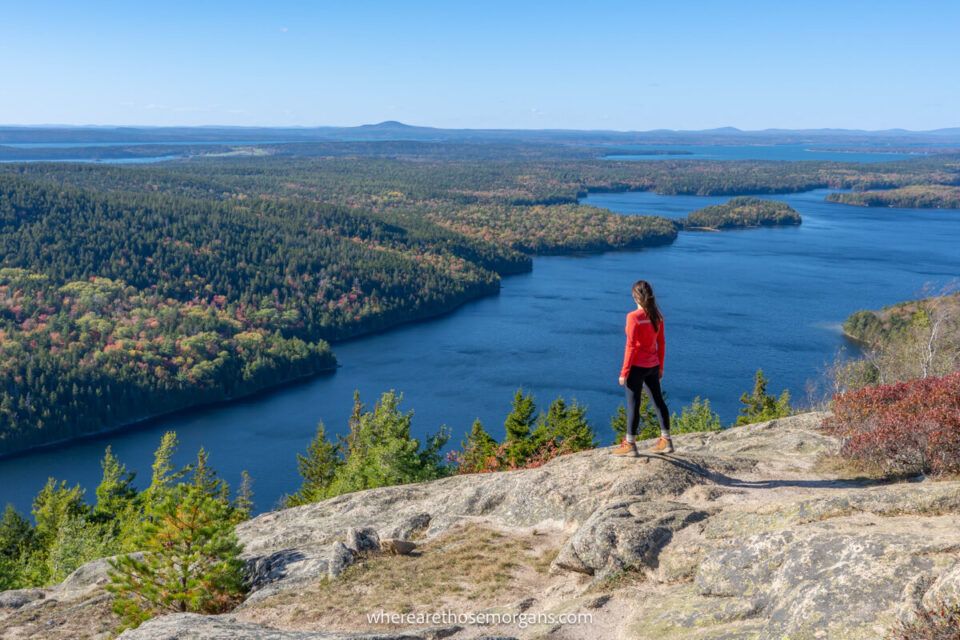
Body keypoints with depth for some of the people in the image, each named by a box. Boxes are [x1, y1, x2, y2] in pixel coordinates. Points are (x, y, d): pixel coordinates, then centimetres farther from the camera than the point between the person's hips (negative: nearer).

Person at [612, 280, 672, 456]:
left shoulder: (633, 317, -18)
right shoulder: (657, 316, 1)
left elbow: (631, 346, -18)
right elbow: (661, 343, 8)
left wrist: (624, 372, -12)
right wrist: (660, 367, 18)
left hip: (637, 366, -7)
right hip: (653, 366, 7)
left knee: (633, 405, 3)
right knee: (658, 401, 14)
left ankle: (630, 445, 11)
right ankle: (666, 441, 21)